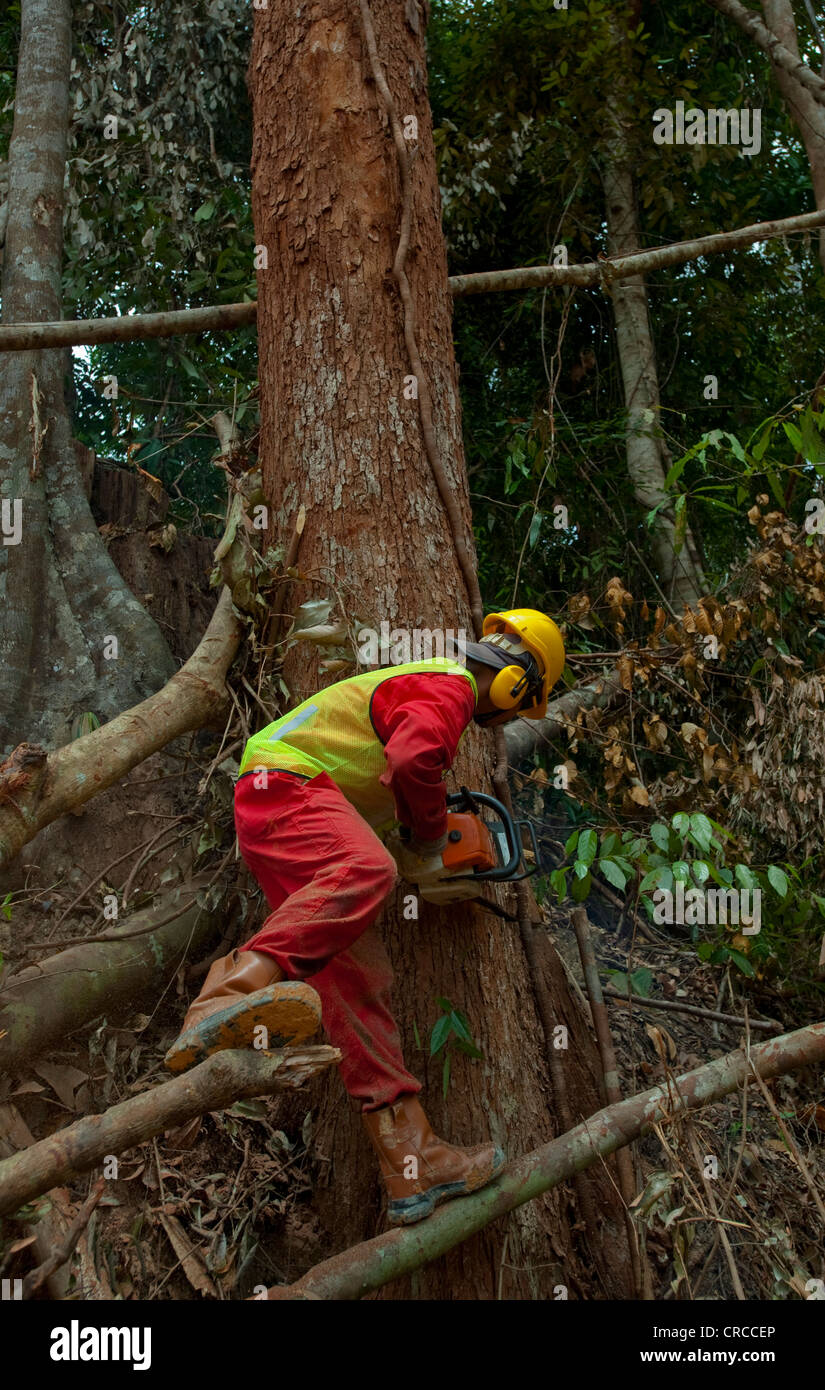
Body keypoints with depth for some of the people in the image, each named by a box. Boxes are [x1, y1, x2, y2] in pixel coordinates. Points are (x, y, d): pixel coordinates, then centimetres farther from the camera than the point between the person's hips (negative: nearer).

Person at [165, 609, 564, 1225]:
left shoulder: (425, 683, 27)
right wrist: (429, 839, -9)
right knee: (366, 871, -39)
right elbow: (413, 758, -26)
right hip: (285, 786, -10)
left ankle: (412, 1163, -6)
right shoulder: (450, 688, -6)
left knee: (358, 978, -2)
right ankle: (230, 995, -58)